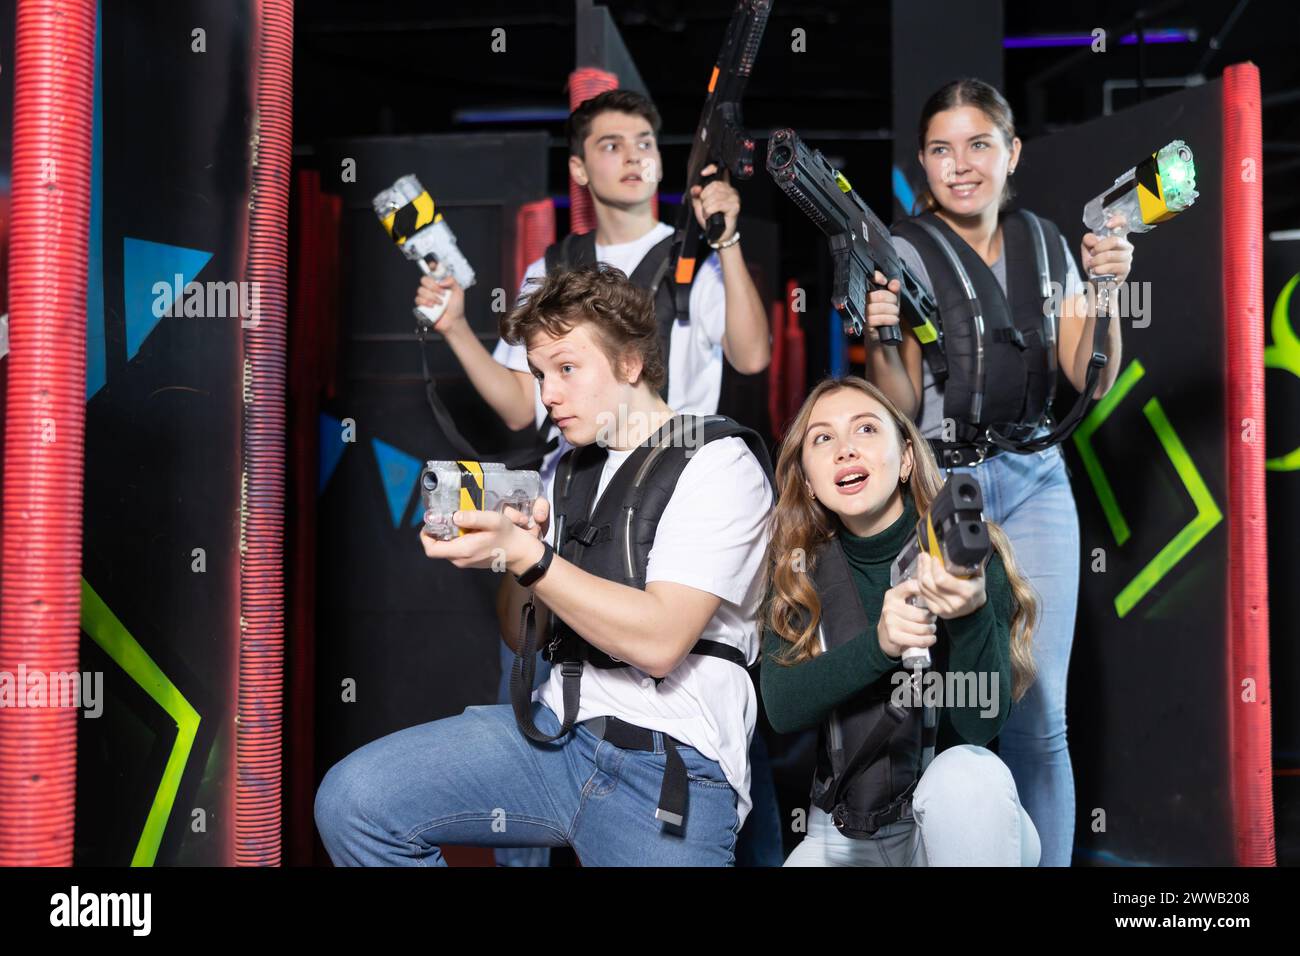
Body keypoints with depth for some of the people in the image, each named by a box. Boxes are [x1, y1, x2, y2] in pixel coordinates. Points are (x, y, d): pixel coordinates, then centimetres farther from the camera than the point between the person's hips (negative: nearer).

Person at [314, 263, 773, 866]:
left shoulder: (718, 465, -4)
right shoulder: (569, 470, 18)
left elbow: (659, 642, -17)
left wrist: (523, 554, -19)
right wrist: (498, 549, 0)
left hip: (672, 765, -6)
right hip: (556, 726, 6)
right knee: (352, 800, -11)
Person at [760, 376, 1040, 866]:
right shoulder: (800, 570, -3)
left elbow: (981, 723, -20)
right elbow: (781, 708, -15)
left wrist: (971, 616, -40)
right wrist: (877, 644, -33)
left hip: (958, 822, -1)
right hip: (845, 833, 2)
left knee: (968, 772, -32)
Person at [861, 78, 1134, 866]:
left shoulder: (1046, 244, 8)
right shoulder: (904, 253, -5)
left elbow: (1091, 380, 6)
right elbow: (901, 407, -6)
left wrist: (1105, 291, -8)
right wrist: (878, 341, -24)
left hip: (1036, 483, 3)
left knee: (1039, 716, 0)